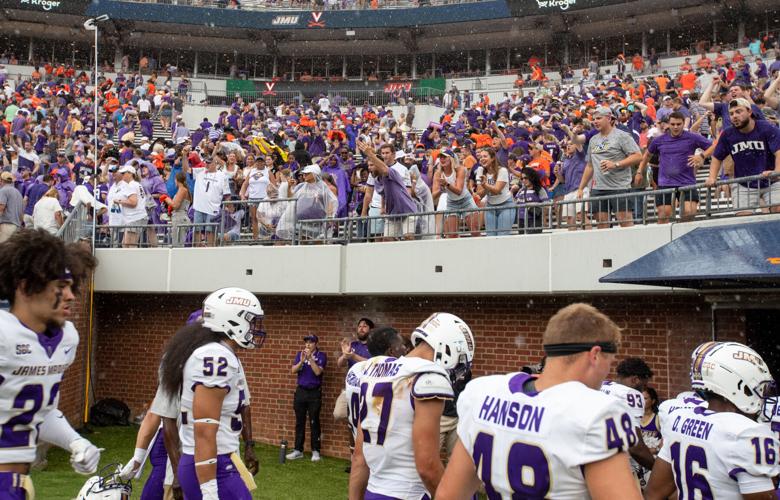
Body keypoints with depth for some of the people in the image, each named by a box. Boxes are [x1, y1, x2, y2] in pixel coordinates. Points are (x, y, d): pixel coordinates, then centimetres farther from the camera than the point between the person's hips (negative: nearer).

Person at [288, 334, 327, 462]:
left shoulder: (321, 356, -3)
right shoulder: (300, 354, 7)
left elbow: (318, 372, -15)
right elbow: (293, 370, -4)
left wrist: (310, 358, -22)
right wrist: (302, 360, -19)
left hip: (315, 393, -3)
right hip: (300, 391, 3)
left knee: (314, 422, -1)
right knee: (299, 422, 6)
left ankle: (315, 451, 5)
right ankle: (298, 450, 10)